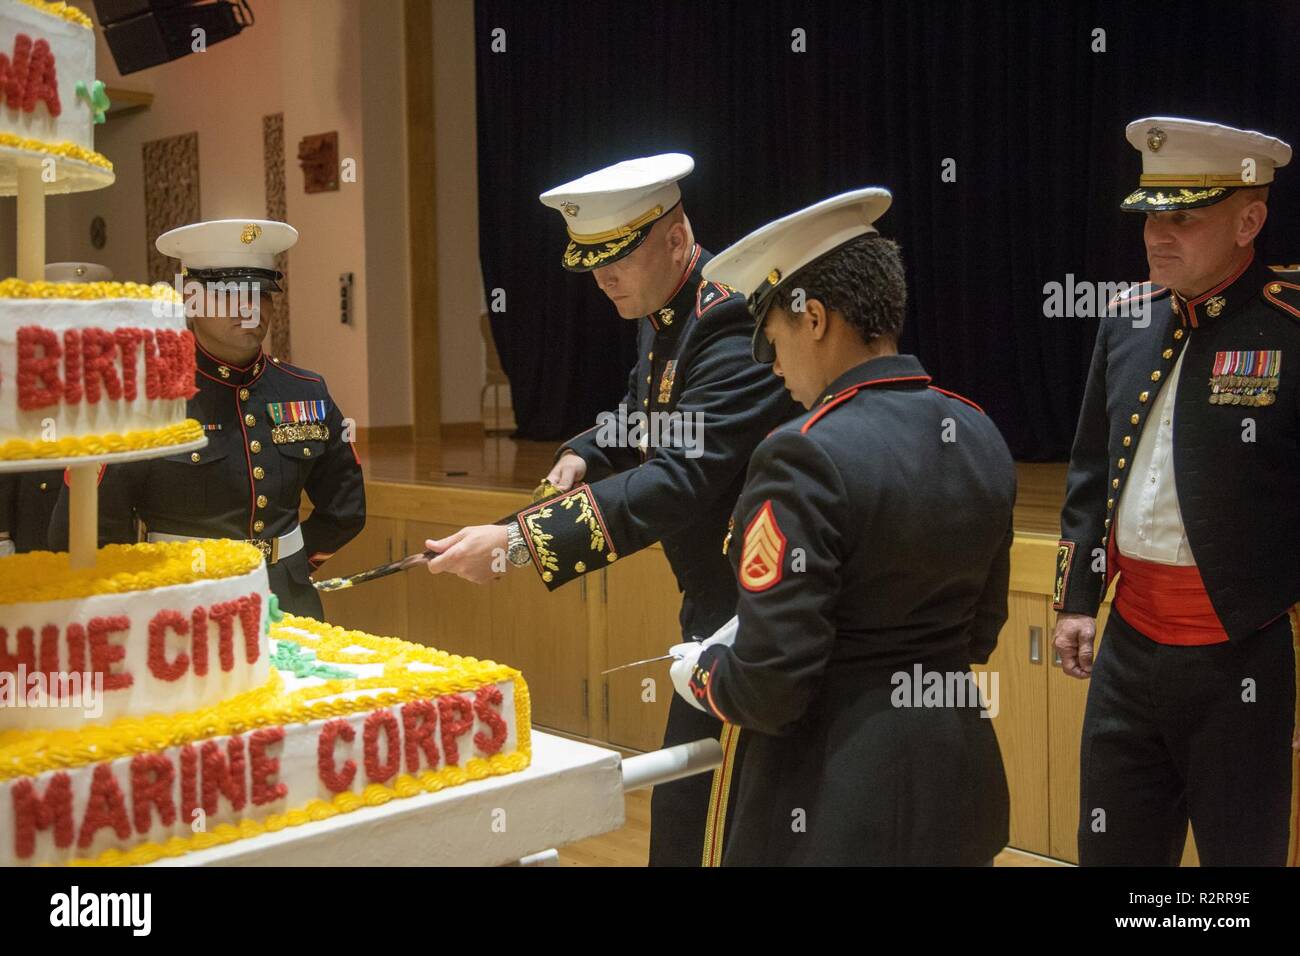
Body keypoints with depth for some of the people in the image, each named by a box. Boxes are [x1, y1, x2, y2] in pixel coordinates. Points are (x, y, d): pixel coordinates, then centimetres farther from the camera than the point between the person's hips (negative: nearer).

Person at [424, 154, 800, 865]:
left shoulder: (733, 321, -23)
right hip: (714, 598, 10)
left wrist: (518, 540, -36)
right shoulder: (663, 314, 7)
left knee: (690, 819, -6)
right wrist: (585, 454, 3)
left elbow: (681, 481, -33)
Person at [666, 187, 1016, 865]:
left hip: (839, 791, -7)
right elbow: (978, 631, 11)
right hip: (959, 783, 7)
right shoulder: (980, 438, 1)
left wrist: (701, 675, -2)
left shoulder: (806, 458, -22)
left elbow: (769, 687, -21)